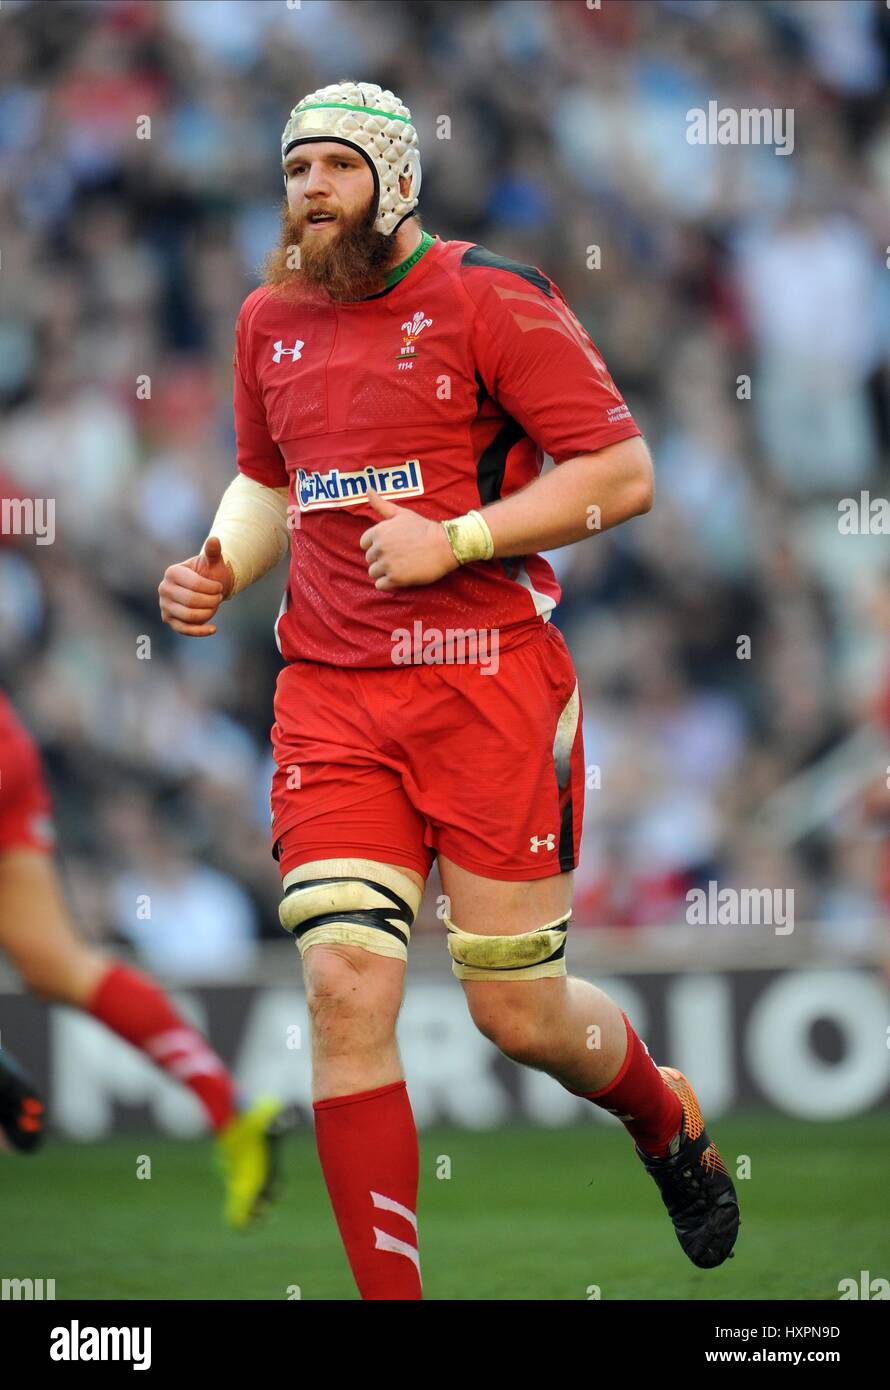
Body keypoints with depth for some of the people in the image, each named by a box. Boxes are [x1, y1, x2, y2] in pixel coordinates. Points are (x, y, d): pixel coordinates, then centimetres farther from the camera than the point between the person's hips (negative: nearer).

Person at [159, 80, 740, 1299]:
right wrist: (220, 569, 9)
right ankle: (388, 1291, -5)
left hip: (489, 681, -4)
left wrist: (455, 540, -15)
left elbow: (622, 474, -8)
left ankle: (669, 1121, 36)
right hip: (331, 695, 4)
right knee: (345, 990, -11)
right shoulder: (271, 320, 12)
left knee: (519, 1013, 1)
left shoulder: (489, 299, -6)